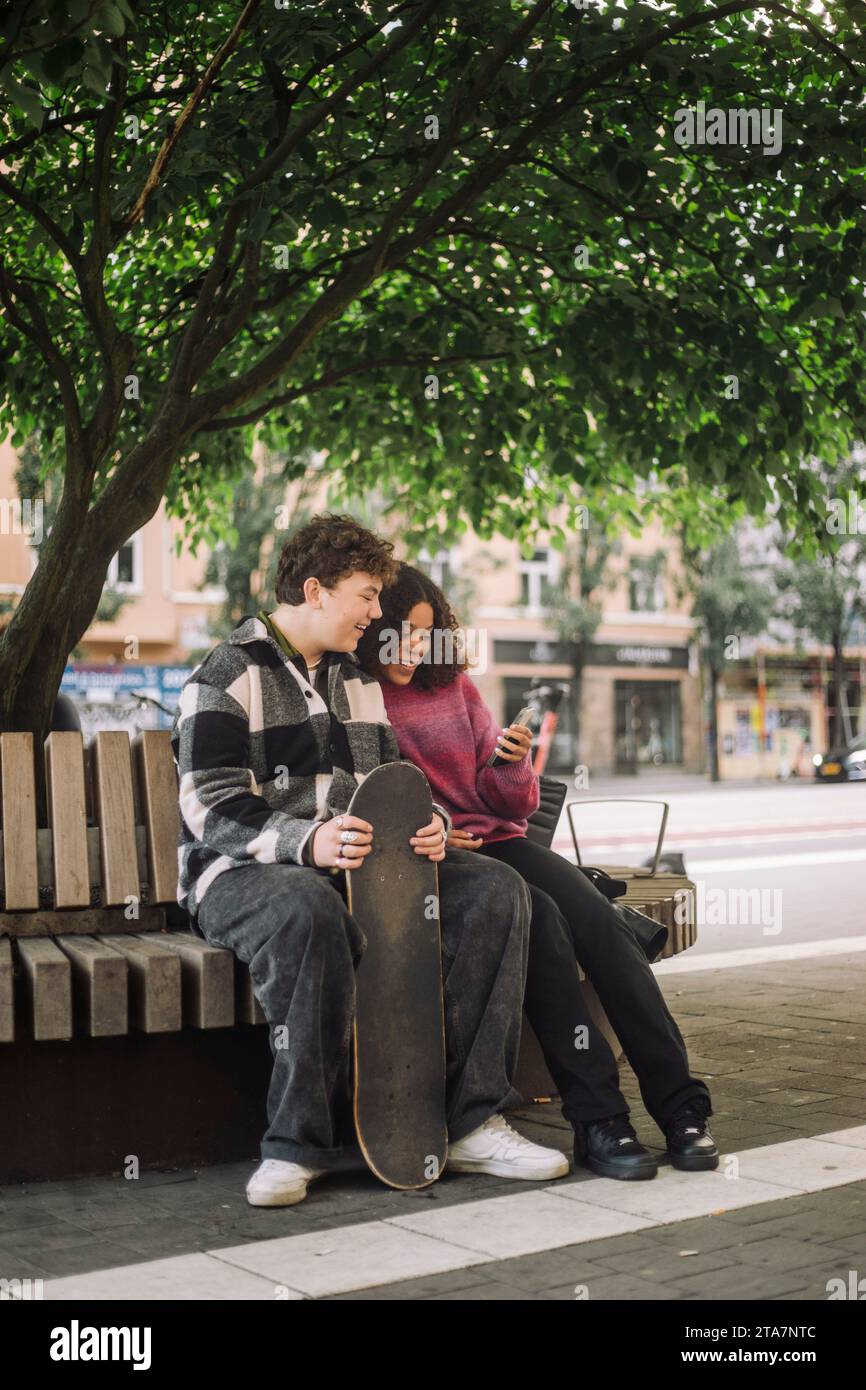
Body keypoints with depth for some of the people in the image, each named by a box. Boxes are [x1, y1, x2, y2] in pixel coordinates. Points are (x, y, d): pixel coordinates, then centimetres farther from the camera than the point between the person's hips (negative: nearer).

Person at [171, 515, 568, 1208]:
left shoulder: (358, 681, 19)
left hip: (362, 864, 7)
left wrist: (430, 824, -5)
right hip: (242, 872, -7)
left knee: (497, 888, -14)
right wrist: (307, 842, -33)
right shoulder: (227, 676, -5)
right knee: (309, 909, -42)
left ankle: (471, 1121, -18)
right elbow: (214, 808, -15)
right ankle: (298, 1143, -32)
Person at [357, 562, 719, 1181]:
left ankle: (681, 1106, -24)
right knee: (539, 915, -31)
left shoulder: (454, 686, 15)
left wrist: (513, 765, -6)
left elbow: (513, 804, 16)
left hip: (494, 841, 5)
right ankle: (597, 1119, -30)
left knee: (600, 920, -21)